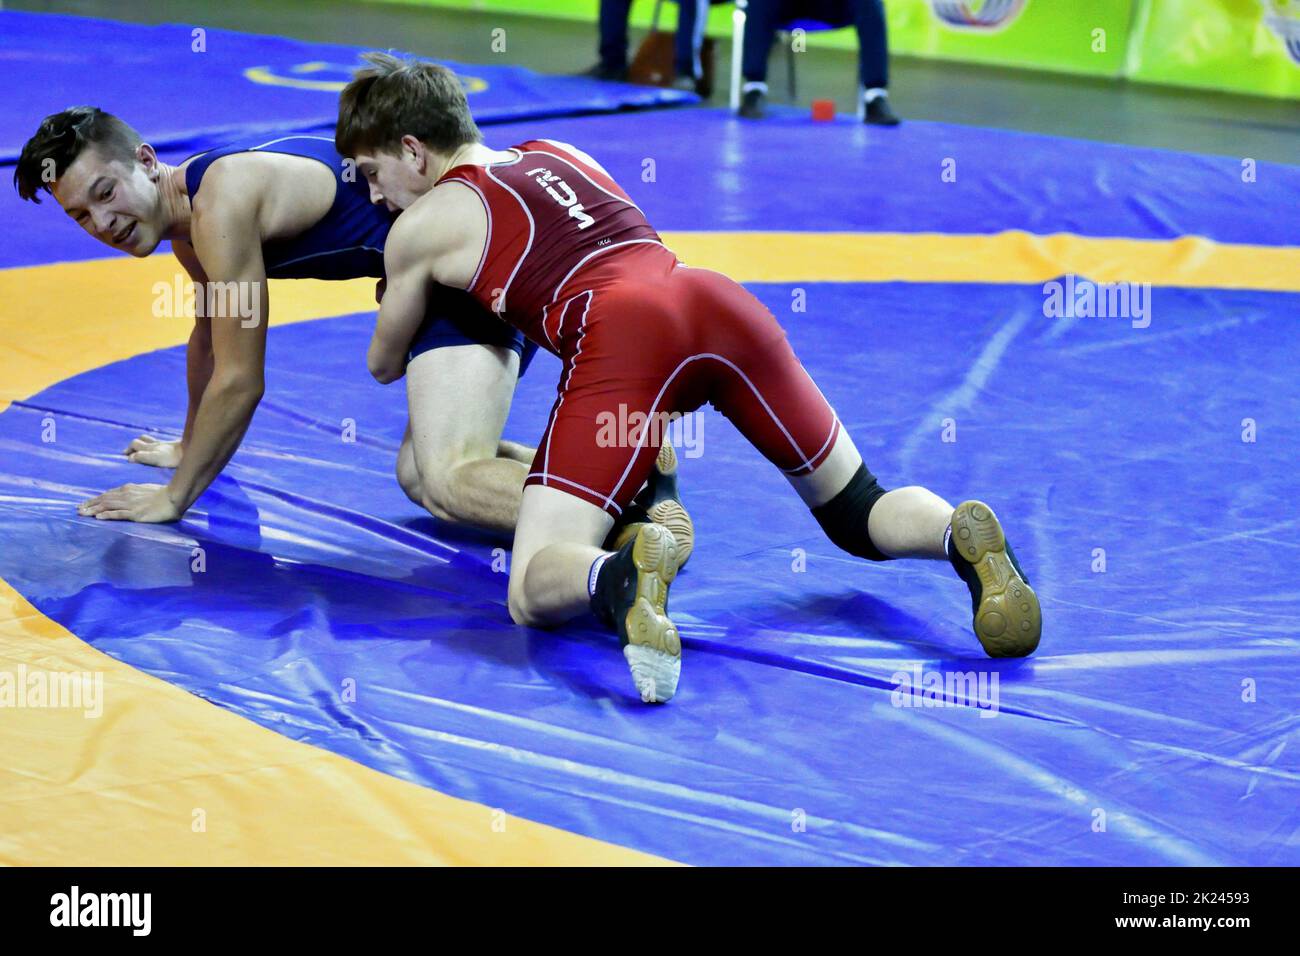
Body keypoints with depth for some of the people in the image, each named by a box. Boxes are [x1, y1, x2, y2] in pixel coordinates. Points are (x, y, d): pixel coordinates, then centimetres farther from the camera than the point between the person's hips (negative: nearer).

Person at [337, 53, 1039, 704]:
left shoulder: (423, 224, 18)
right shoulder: (564, 153, 32)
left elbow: (383, 366, 35)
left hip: (620, 333, -6)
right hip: (720, 302, 6)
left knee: (532, 596, -5)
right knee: (857, 516, 20)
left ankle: (621, 574, -41)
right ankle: (962, 538, -14)